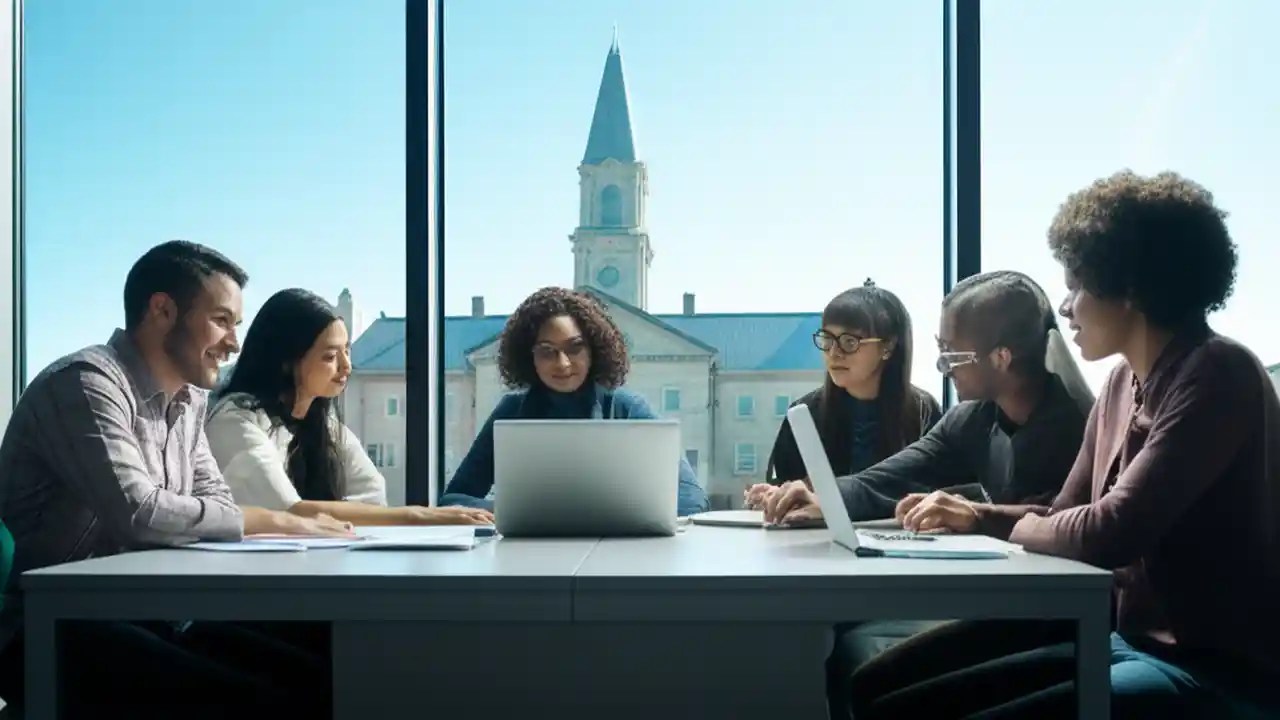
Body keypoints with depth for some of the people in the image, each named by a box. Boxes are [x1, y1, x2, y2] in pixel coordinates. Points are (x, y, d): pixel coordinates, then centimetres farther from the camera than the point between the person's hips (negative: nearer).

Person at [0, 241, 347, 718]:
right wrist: (274, 522, -17)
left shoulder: (188, 400, 11)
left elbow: (214, 503, 14)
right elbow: (136, 512, -25)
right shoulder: (87, 382, -14)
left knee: (313, 679, -11)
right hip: (54, 632, -7)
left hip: (148, 620, 8)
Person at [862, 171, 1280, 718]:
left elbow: (1110, 533, -25)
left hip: (1221, 673, -8)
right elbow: (1069, 517, 18)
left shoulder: (1218, 376, -17)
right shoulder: (1124, 383, 10)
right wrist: (975, 517, 3)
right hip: (1135, 646, 9)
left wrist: (1016, 527, -6)